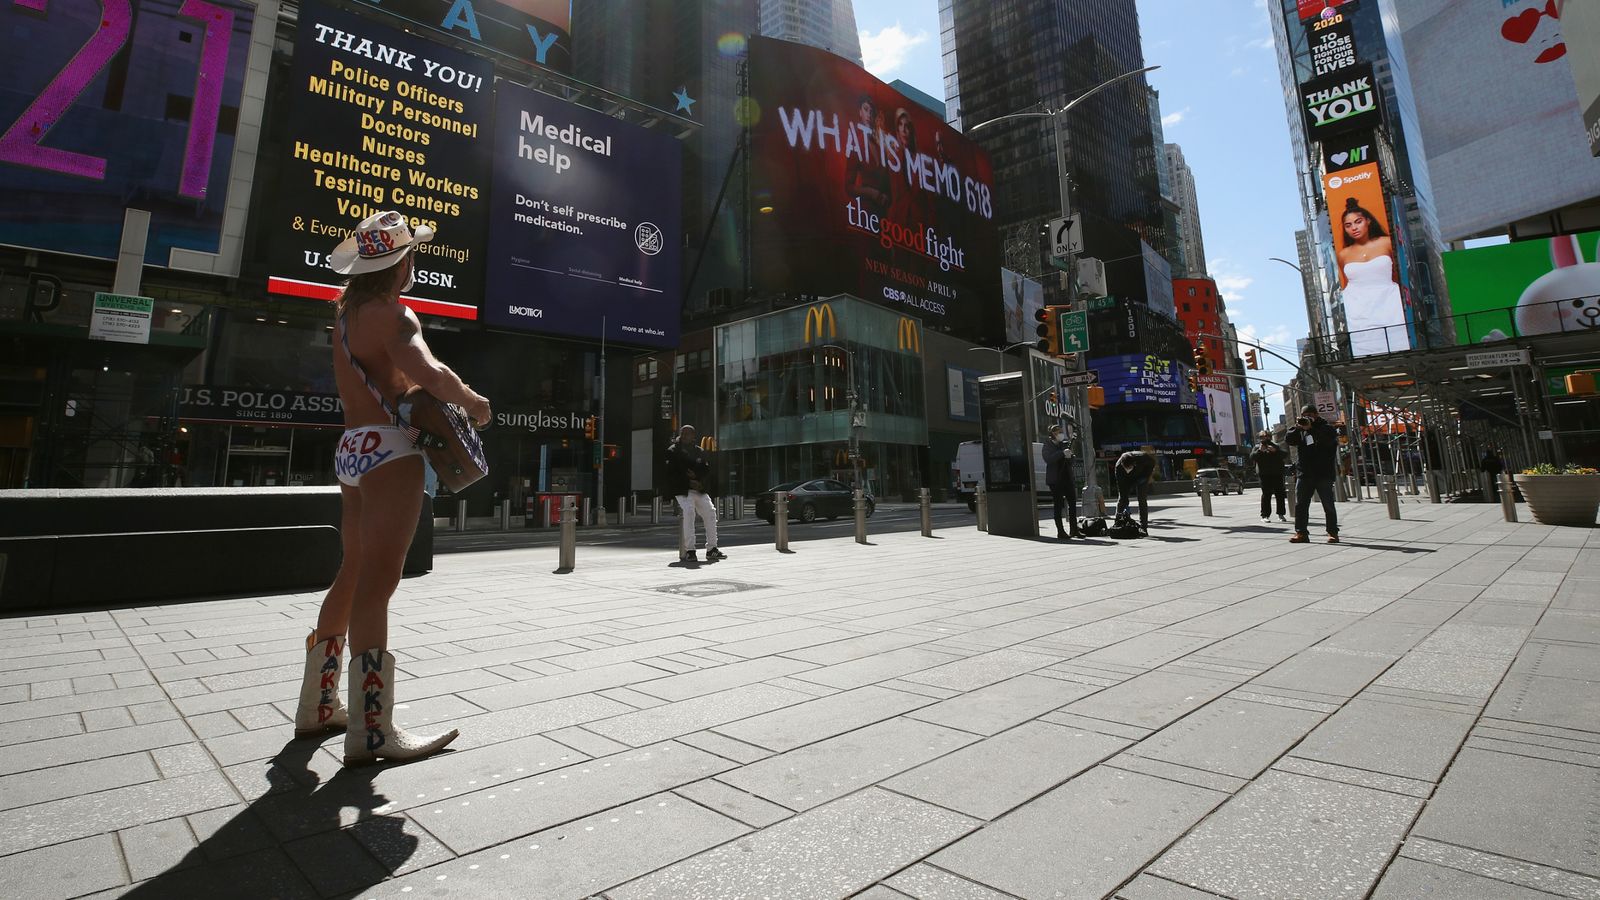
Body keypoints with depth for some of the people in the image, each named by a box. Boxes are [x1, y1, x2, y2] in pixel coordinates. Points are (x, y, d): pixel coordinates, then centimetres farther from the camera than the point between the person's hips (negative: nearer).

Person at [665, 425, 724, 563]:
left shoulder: (699, 451, 17)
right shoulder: (673, 451, 4)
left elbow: (707, 468, 7)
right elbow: (672, 473, -6)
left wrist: (696, 476, -13)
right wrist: (689, 482, -13)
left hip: (700, 488, 5)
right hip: (682, 489, -5)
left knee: (710, 512, -8)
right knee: (689, 511, -26)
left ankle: (711, 549, 1)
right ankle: (689, 550, -23)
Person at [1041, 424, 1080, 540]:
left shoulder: (1064, 444, 14)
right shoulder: (1047, 446, -2)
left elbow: (1070, 462, 20)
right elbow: (1048, 459, -20)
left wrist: (1069, 455, -2)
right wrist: (1062, 453, -25)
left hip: (1067, 478, 6)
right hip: (1055, 479, -6)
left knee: (1072, 502, 3)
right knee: (1058, 505, -4)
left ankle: (1074, 529, 11)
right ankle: (1060, 532, -1)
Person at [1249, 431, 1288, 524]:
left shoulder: (1275, 446, 19)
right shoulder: (1257, 446, 12)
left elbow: (1285, 456, 5)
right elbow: (1252, 457, -2)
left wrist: (1275, 451, -10)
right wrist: (1259, 451, -16)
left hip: (1277, 473, 3)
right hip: (1264, 474, -3)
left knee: (1280, 493, 1)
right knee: (1266, 494, -7)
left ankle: (1281, 514, 9)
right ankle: (1264, 515, -5)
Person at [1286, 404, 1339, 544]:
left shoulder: (1326, 428, 1)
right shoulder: (1300, 430, 14)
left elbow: (1328, 441, -18)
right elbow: (1290, 441, 2)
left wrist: (1311, 428, -22)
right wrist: (1296, 427, -11)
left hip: (1323, 474, -4)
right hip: (1305, 474, 4)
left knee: (1328, 505, 1)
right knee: (1300, 504, 2)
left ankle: (1333, 533, 9)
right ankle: (1301, 532, 5)